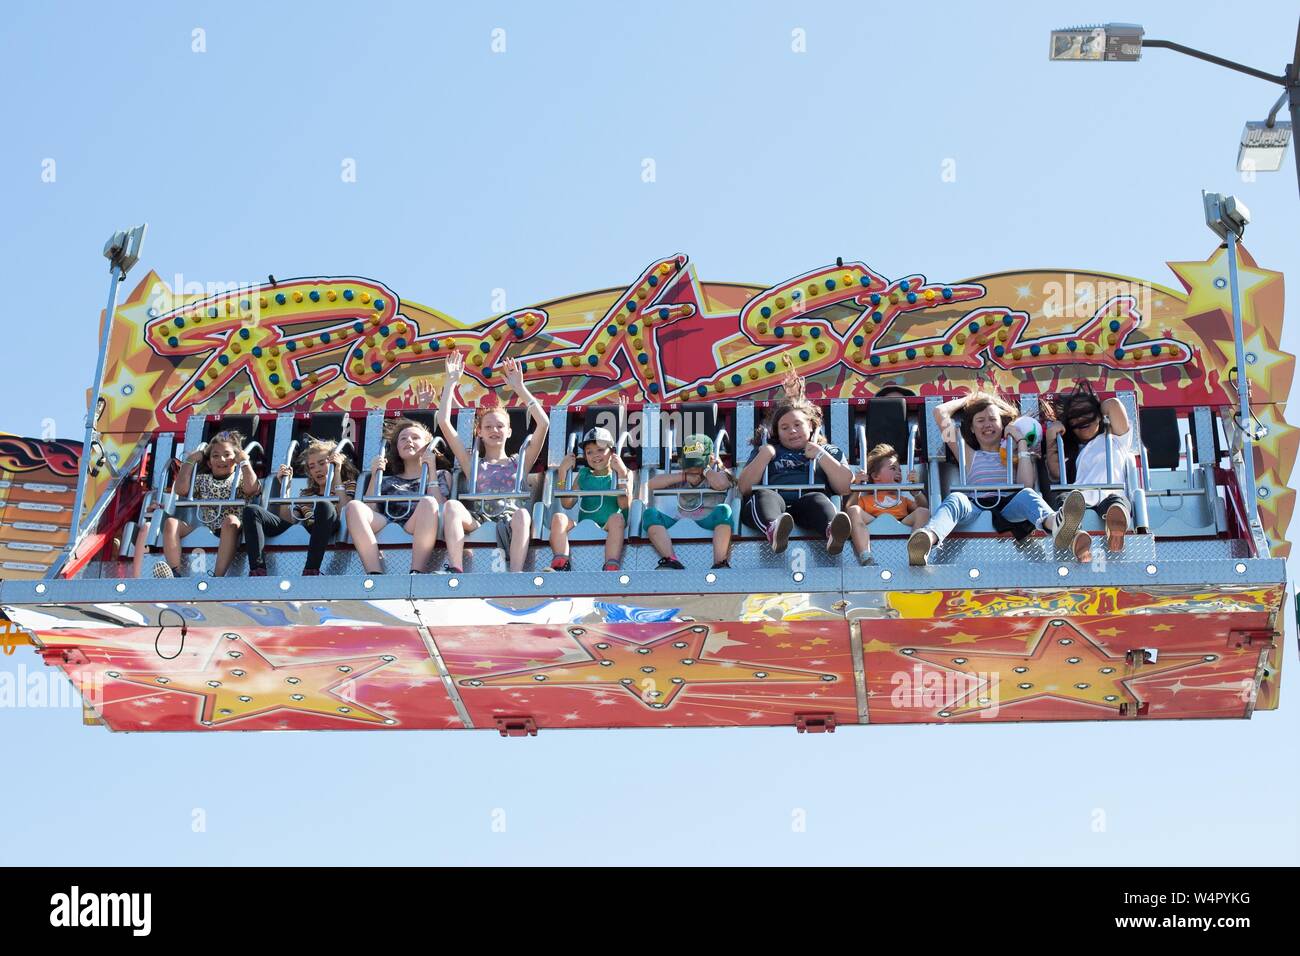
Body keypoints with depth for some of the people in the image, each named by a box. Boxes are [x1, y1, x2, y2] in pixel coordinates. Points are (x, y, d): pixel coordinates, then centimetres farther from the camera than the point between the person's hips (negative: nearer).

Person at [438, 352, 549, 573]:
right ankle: (456, 571, -43)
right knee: (452, 505, -30)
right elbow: (443, 422, 19)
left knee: (522, 514, -36)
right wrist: (451, 382, 18)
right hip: (477, 524, 1)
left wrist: (519, 388, 11)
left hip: (510, 524, -1)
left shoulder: (519, 462, 24)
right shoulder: (473, 464, 26)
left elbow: (543, 424, 12)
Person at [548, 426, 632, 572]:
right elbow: (567, 503, 9)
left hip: (609, 531, -3)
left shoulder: (623, 474, 14)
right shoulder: (583, 475, 22)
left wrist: (622, 473, -9)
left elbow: (624, 504, -2)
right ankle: (560, 566, -41)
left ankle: (611, 568, -49)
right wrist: (563, 472, 6)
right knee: (558, 517, -23)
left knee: (617, 518, -34)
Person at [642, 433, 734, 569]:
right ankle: (671, 561, -41)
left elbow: (720, 484, -9)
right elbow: (651, 485, 12)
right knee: (650, 513, -22)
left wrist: (705, 469, 11)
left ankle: (720, 563, -47)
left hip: (708, 523, -3)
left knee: (723, 510, -34)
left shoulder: (719, 472, 18)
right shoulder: (681, 478, 27)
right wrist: (683, 476, 9)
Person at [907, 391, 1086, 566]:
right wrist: (969, 398, 42)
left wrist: (1021, 441, 13)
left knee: (1026, 494, -35)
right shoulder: (969, 455, 31)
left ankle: (1054, 524, -73)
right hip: (975, 506, 0)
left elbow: (1026, 484, 6)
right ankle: (928, 538, -72)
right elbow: (940, 412, 28)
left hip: (1008, 506, 0)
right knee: (956, 498, -36)